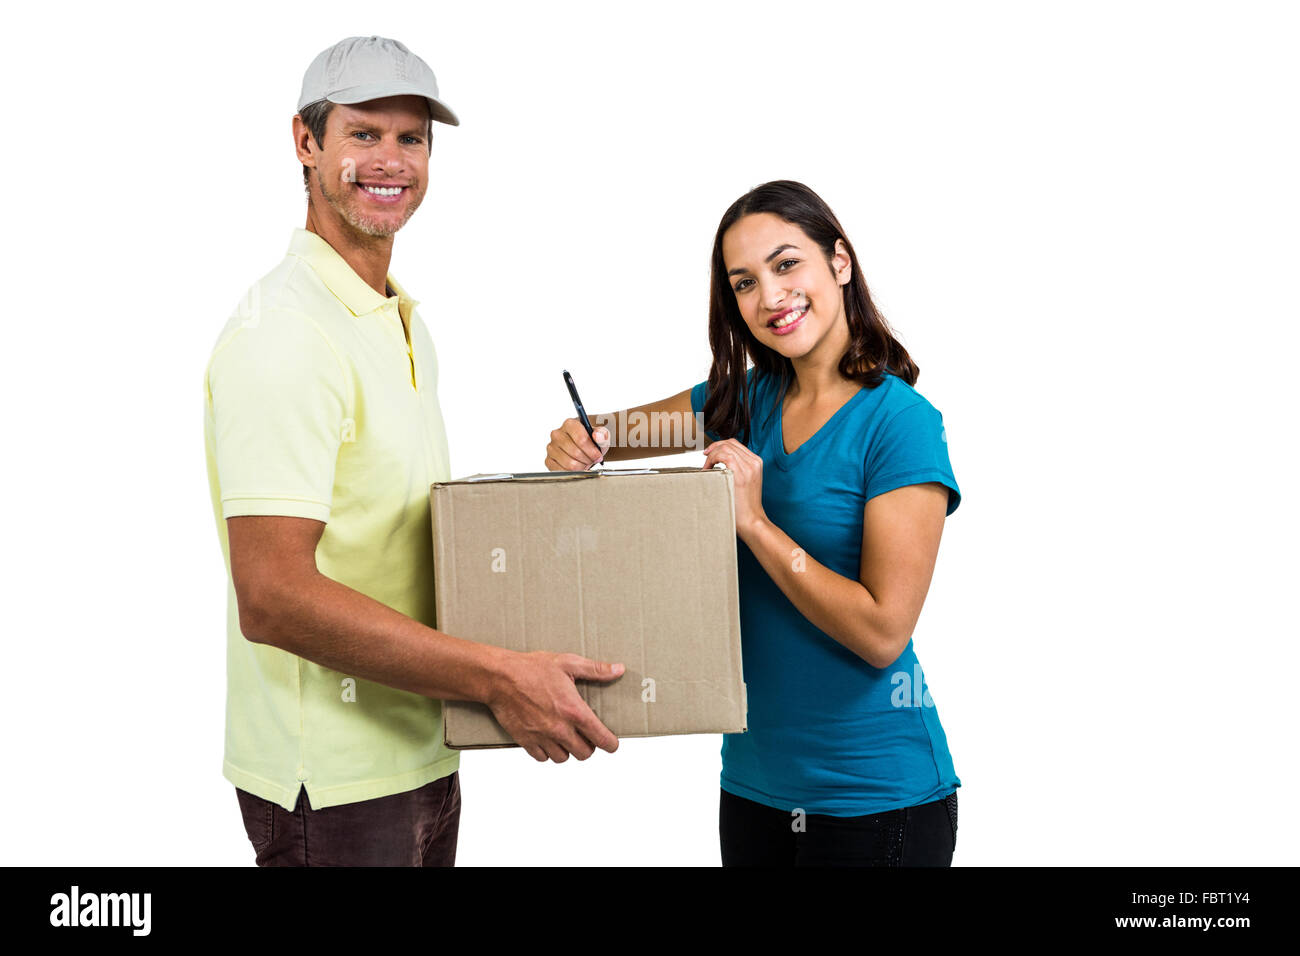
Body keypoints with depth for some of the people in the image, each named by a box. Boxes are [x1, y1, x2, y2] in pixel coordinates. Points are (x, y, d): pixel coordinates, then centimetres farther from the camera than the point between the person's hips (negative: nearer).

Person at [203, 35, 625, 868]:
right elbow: (271, 598, -25)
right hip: (331, 779, -8)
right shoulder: (283, 333, -18)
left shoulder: (404, 323, 12)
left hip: (423, 754, 8)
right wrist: (497, 677, -25)